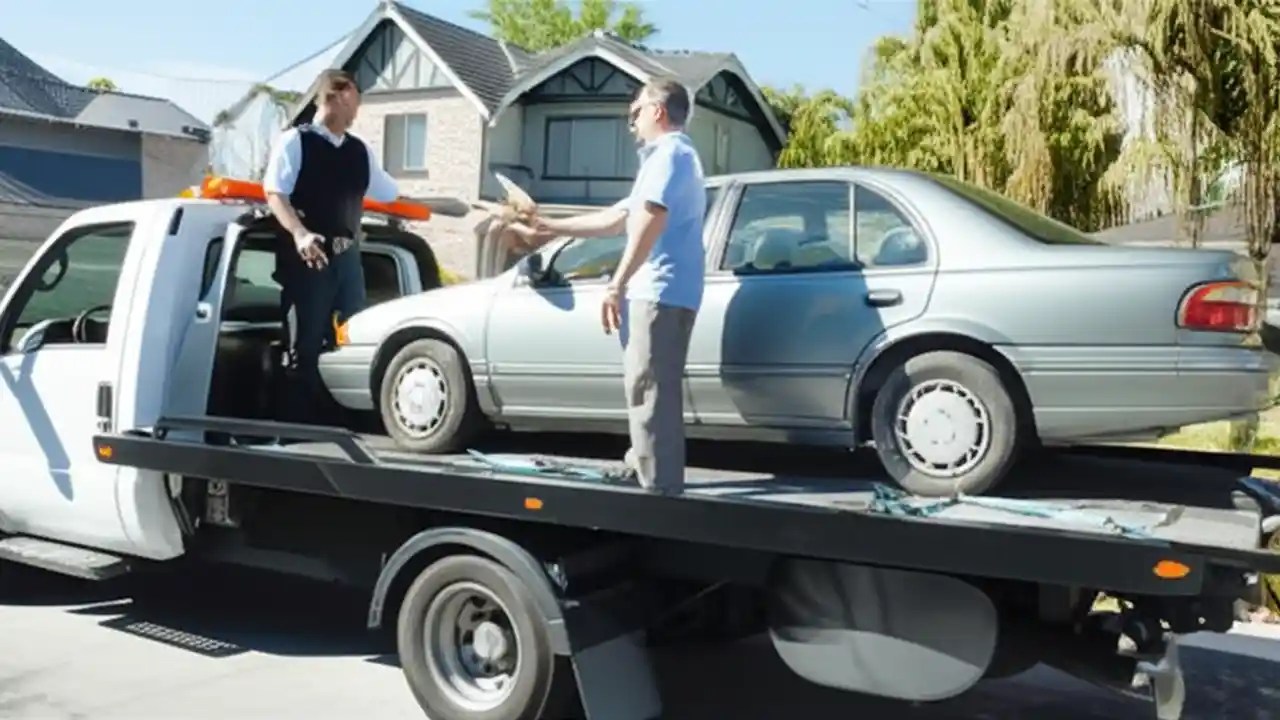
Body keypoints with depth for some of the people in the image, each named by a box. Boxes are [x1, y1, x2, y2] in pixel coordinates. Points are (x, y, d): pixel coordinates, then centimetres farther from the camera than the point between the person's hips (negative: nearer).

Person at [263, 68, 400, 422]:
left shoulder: (360, 151, 14)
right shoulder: (295, 141, -3)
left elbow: (392, 194, 23)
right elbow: (275, 194, -13)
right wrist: (299, 233, -27)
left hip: (347, 258, 6)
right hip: (307, 258, -6)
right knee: (305, 345, -2)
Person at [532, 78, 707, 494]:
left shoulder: (669, 152, -6)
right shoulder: (670, 156, 29)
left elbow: (650, 221, -21)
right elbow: (618, 217, 32)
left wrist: (617, 285, -24)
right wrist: (554, 227, 35)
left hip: (659, 292, -11)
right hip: (658, 292, 11)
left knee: (650, 392, -12)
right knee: (647, 389, 18)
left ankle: (659, 485, -12)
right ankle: (642, 470, 30)